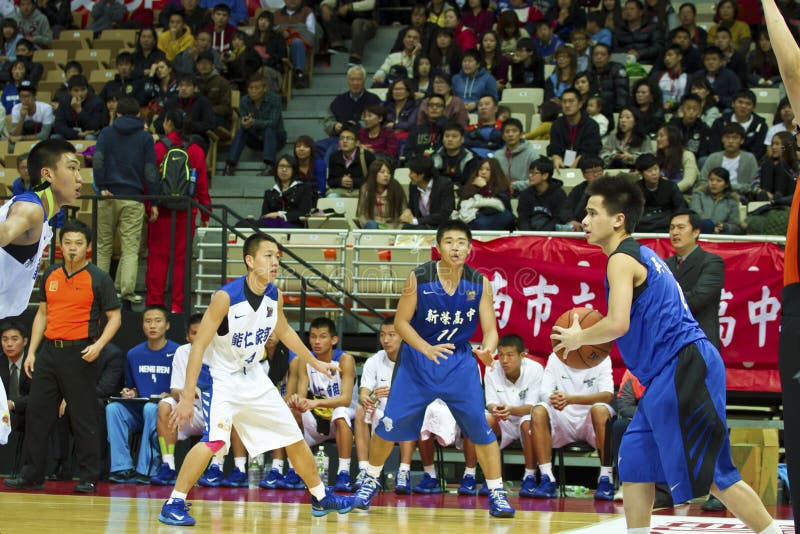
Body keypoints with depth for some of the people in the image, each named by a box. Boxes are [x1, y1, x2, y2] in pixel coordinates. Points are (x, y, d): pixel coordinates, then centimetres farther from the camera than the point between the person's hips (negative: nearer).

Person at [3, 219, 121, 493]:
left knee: (84, 419, -2)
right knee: (37, 414, 6)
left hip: (79, 354, -5)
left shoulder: (98, 279, -3)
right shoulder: (50, 276, 12)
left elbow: (114, 317, -2)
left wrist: (98, 344, -17)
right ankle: (32, 475, 13)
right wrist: (32, 352, 12)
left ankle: (89, 478, 4)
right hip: (49, 351, 5)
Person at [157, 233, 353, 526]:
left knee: (294, 436, 13)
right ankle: (174, 505, -21)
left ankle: (321, 498, 32)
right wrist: (187, 397, -26)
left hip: (252, 376, 7)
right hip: (220, 377, -7)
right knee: (215, 439, -30)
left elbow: (284, 331, 17)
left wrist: (316, 363, 22)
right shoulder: (226, 297, -25)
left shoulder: (274, 295, -5)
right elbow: (199, 345, -23)